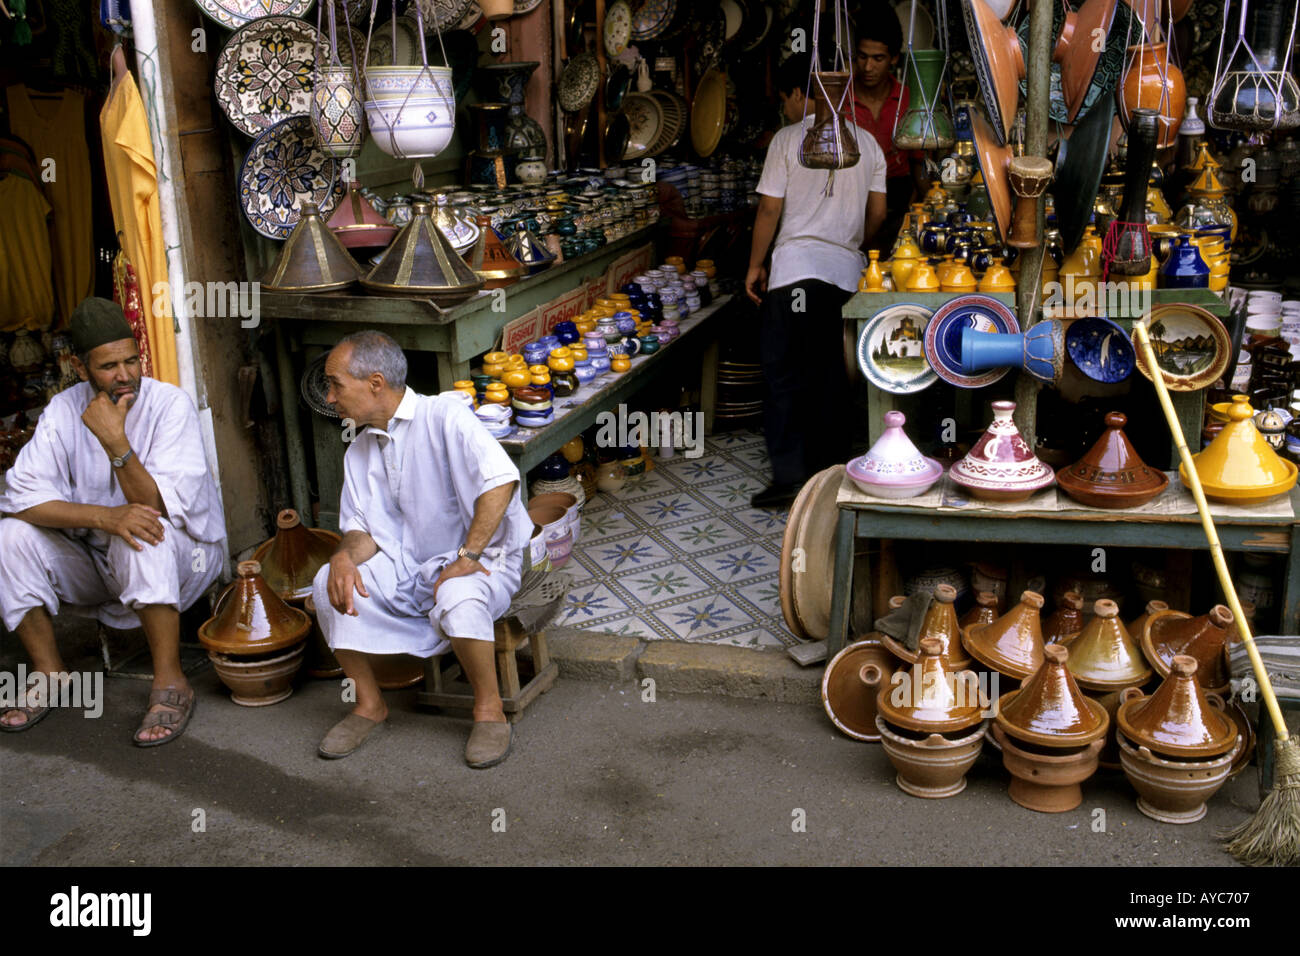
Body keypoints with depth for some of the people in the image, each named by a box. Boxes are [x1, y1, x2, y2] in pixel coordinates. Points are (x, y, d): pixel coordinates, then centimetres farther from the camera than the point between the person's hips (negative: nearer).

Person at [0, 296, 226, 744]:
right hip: (98, 564, 4)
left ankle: (170, 682, -27)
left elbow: (158, 505, -24)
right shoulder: (64, 410, -5)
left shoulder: (170, 404, -16)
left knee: (147, 528, -37)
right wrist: (105, 516, -32)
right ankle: (49, 673, -3)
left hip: (183, 556, -4)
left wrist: (116, 443, -38)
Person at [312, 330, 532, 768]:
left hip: (480, 560, -6)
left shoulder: (442, 415, -14)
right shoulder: (360, 451, 10)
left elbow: (501, 480, -27)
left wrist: (466, 557, -29)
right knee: (329, 582, -16)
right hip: (407, 568, 6)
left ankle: (490, 710, -14)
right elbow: (363, 528, 8)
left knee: (457, 598, -39)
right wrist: (345, 556, -17)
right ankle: (369, 704, -1)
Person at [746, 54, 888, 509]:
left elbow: (770, 210, -5)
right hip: (846, 271, 5)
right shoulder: (866, 142, 11)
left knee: (784, 371, -1)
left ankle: (789, 474, -5)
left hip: (797, 268, -5)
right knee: (829, 370, 13)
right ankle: (830, 465, 19)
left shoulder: (788, 139, -4)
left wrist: (755, 266, 4)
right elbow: (877, 212, 12)